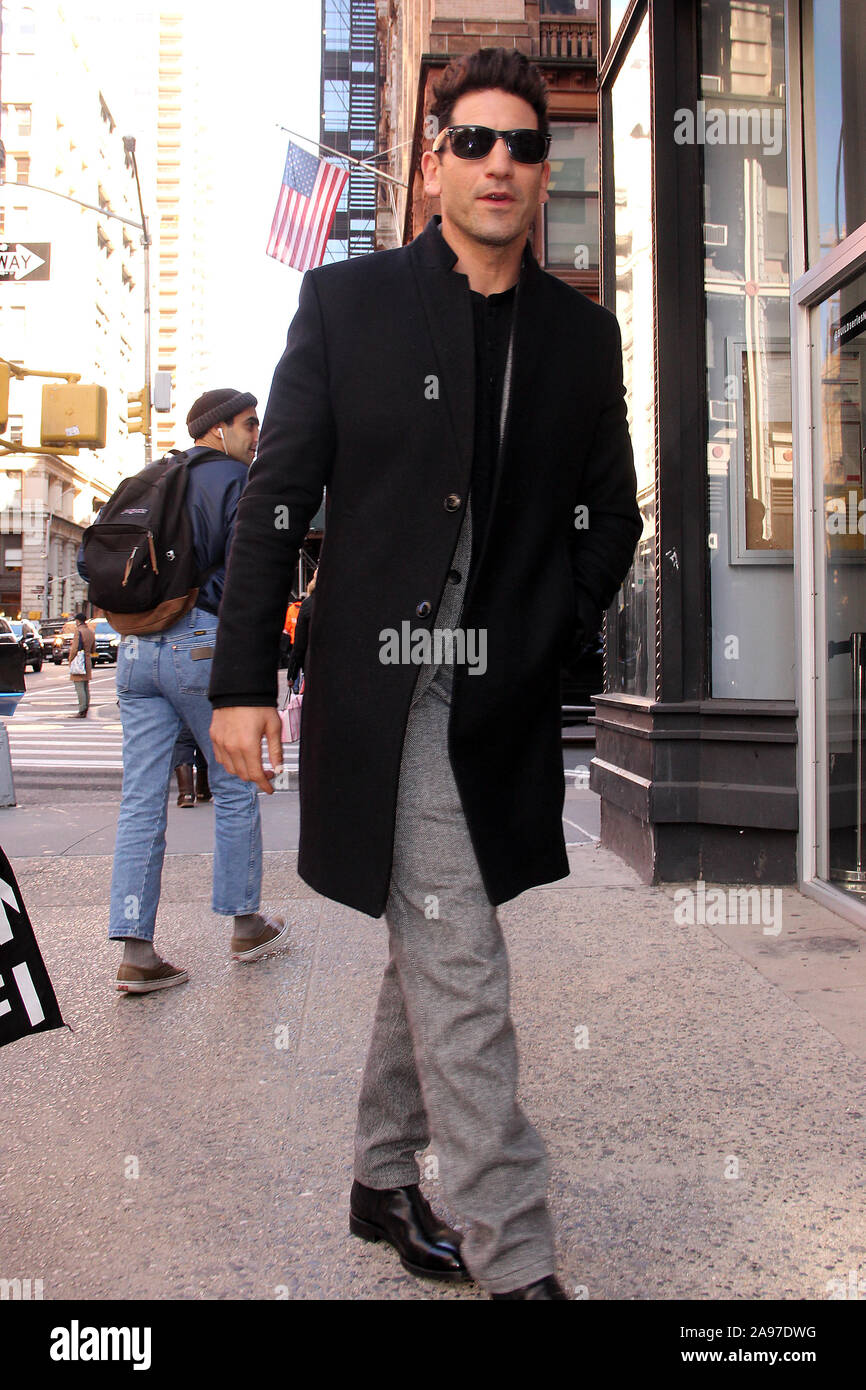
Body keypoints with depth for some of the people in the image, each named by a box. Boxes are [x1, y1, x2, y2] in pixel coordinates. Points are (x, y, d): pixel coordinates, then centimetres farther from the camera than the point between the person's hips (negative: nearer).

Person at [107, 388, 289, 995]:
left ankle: (136, 950, 1)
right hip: (202, 644, -6)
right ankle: (246, 925, 19)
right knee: (236, 789, 8)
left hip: (136, 649, 6)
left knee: (142, 799, 3)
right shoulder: (235, 480, -1)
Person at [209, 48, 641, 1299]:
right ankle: (517, 1261, 8)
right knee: (461, 979, -5)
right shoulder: (346, 301, 0)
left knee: (431, 953, 17)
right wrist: (243, 679, -6)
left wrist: (556, 631, 2)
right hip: (388, 689, -4)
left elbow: (610, 516, 16)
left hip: (510, 702, 5)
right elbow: (276, 499, -2)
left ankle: (385, 1182, 36)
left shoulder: (584, 333, 10)